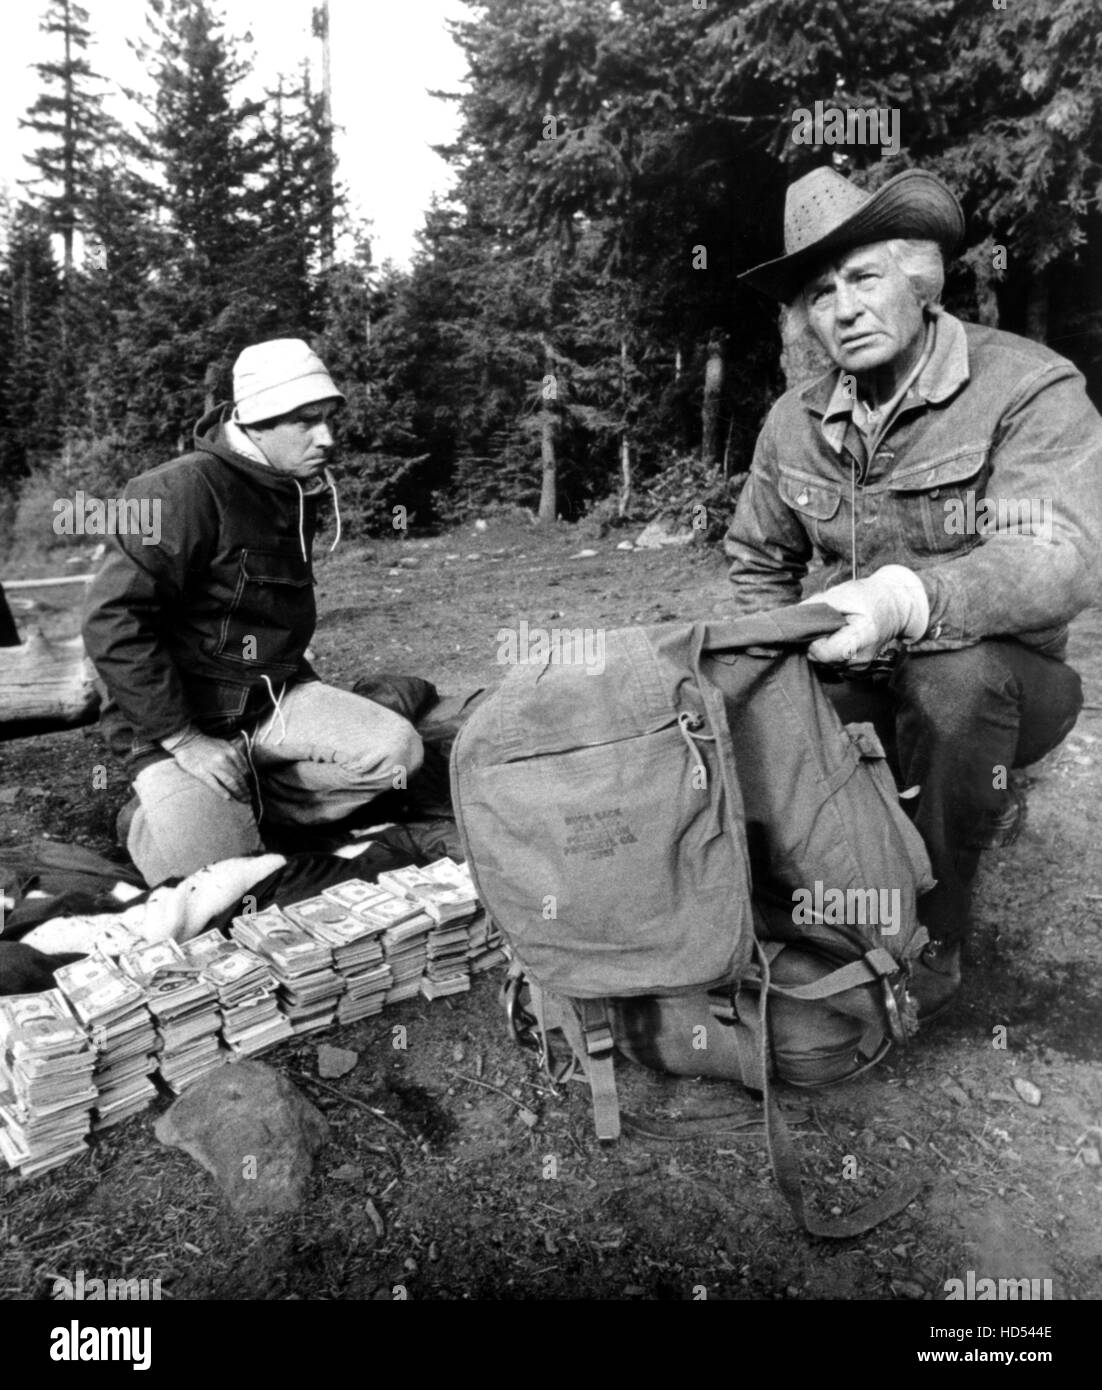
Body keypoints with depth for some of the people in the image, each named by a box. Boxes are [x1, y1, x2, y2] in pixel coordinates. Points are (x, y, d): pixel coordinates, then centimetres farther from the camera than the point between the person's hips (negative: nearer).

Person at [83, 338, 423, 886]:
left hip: (272, 697, 7)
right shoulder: (185, 490, -18)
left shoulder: (299, 492, 8)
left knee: (395, 749, -13)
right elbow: (112, 621, -23)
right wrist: (180, 738, -23)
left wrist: (310, 705, 14)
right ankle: (154, 814, 13)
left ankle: (245, 802, 0)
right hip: (175, 714, -6)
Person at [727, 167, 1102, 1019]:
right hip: (854, 687, 6)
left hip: (997, 688, -5)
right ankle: (975, 809, 13)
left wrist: (906, 599, -49)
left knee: (956, 669, -37)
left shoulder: (1029, 389, -15)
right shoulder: (794, 420, 1)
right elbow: (758, 564, 13)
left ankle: (932, 940, -14)